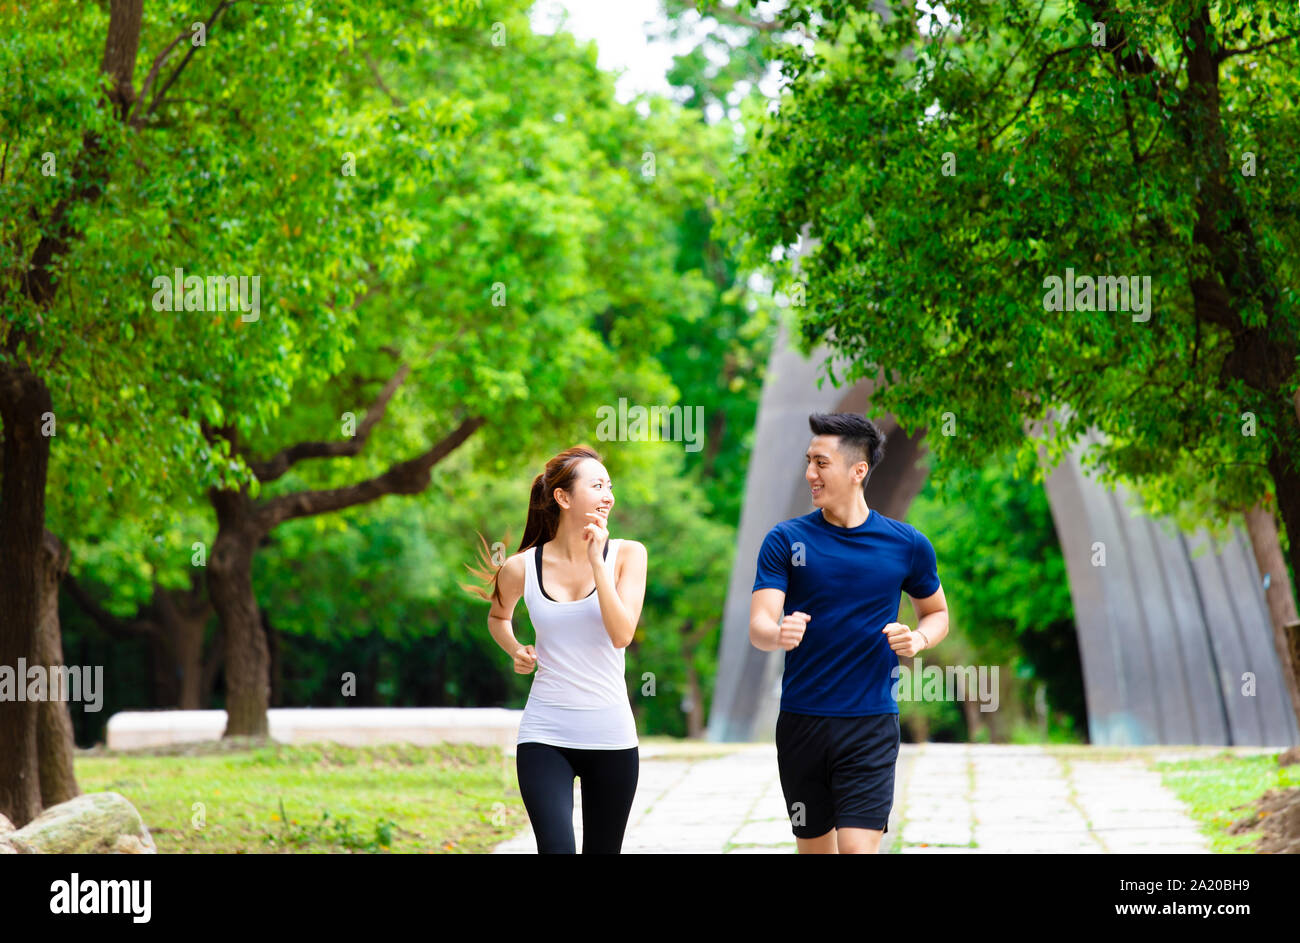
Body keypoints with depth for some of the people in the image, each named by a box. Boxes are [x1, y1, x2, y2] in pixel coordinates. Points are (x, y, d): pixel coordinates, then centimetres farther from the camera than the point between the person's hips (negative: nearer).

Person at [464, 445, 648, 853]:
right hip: (545, 736, -1)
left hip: (611, 737, 1)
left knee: (603, 850, 9)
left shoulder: (626, 555, -1)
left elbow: (622, 634, -14)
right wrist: (515, 650, 2)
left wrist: (596, 560, -16)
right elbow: (498, 615, 22)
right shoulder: (521, 568, -1)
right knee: (556, 847, -19)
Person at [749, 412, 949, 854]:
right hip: (801, 722, 2)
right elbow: (758, 626, -7)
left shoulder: (906, 544, 2)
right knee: (814, 847, 11)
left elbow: (937, 612, 17)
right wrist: (778, 634, -31)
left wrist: (918, 639, -6)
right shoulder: (786, 539, 1)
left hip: (871, 723, -2)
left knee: (858, 848, -14)